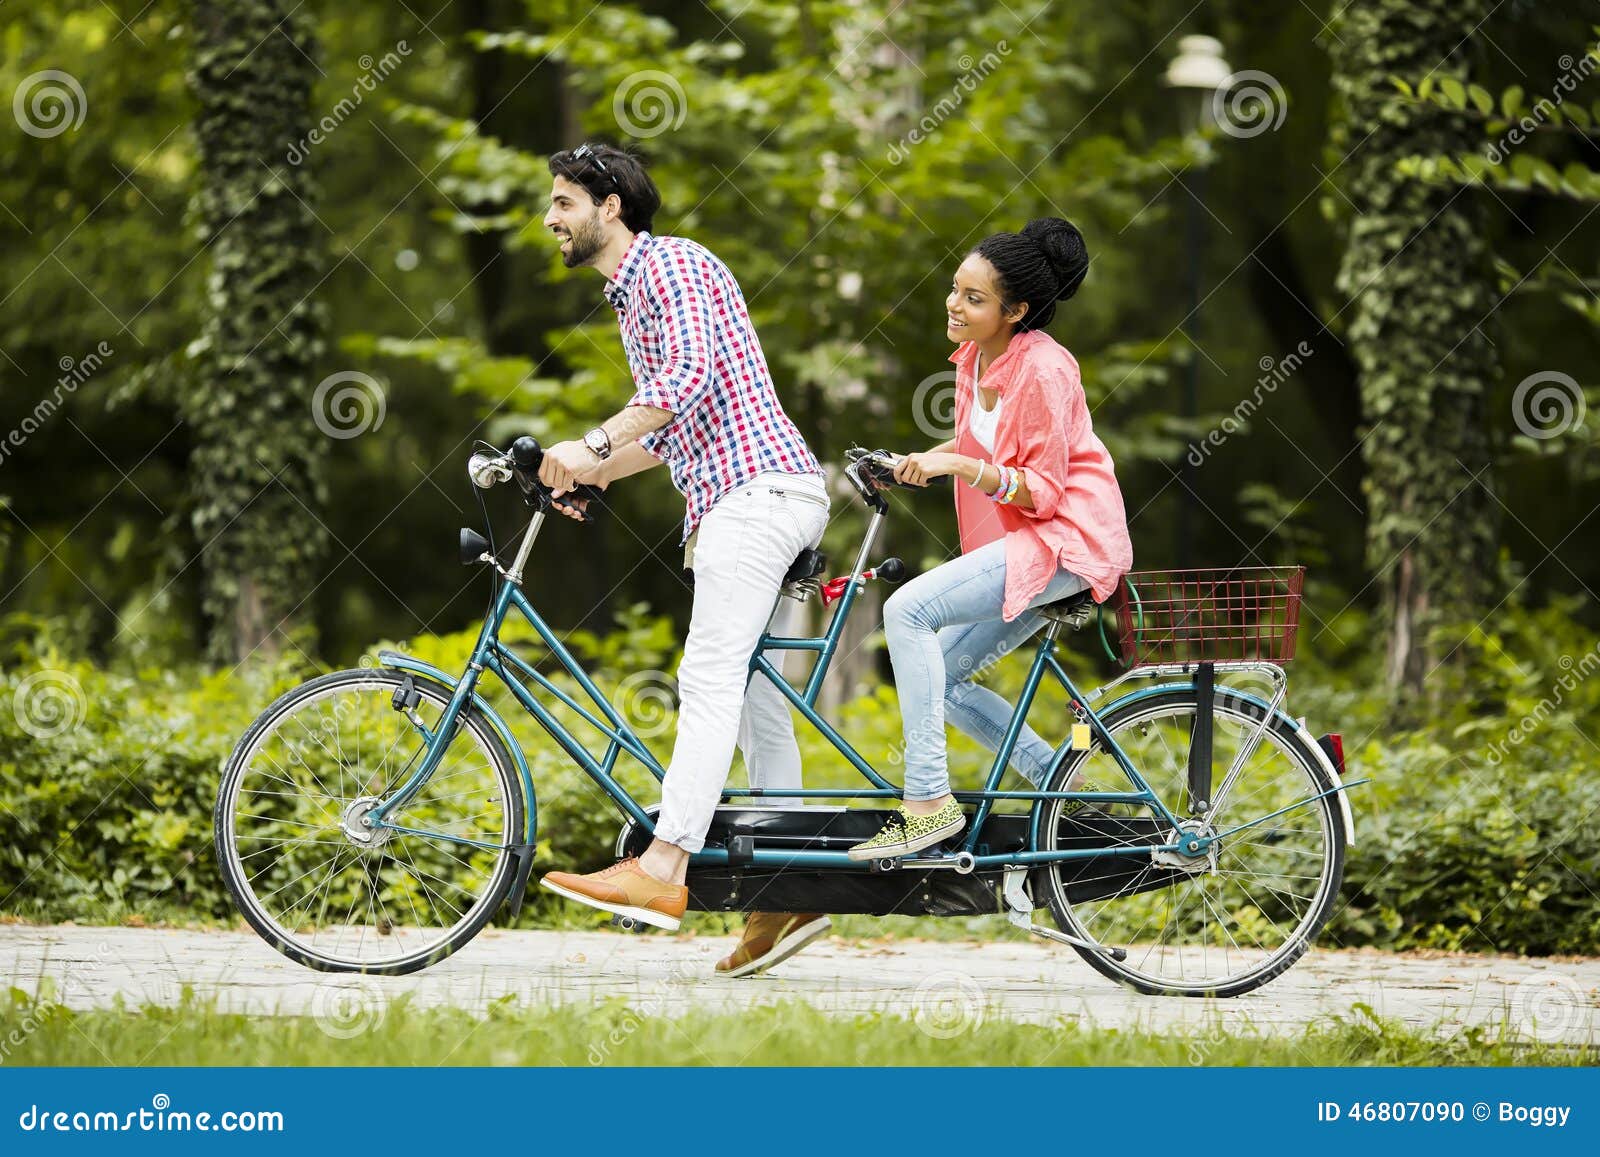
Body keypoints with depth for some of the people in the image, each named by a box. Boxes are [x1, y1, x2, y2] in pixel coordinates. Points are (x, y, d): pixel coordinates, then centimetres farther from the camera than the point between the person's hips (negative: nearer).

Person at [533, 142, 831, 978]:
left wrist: (590, 444, -23)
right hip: (727, 499, 11)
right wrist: (586, 476, 18)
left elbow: (688, 375, -21)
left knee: (709, 679, -18)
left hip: (757, 484, -11)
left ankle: (661, 870, -27)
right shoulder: (628, 296, 25)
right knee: (750, 691, 8)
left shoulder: (670, 262, -5)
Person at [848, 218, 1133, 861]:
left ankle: (928, 802, -21)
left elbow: (1042, 492, -19)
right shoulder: (974, 358, 7)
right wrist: (921, 463, 7)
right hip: (1019, 542, 10)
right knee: (939, 679, 6)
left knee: (907, 609, -23)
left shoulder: (1042, 371, -19)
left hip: (1065, 540, -10)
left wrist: (960, 467, -29)